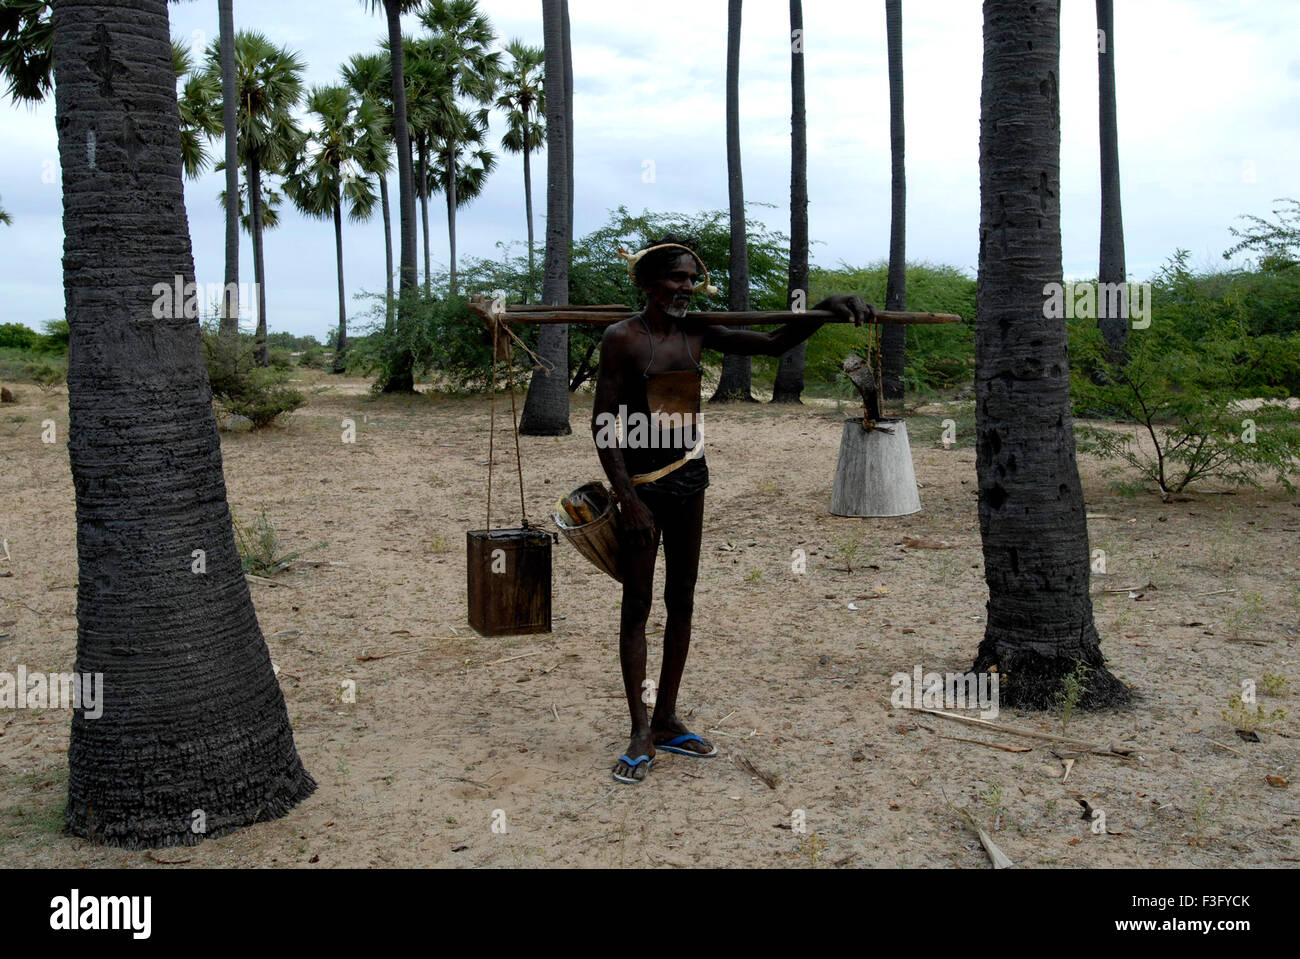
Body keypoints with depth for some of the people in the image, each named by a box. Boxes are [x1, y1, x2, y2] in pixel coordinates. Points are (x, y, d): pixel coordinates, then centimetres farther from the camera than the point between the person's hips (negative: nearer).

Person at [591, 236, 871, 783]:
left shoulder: (697, 334, 8)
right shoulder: (622, 338, -8)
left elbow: (774, 345, 12)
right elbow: (603, 424, -11)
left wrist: (826, 311, -5)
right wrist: (628, 499, -17)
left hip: (689, 479, 6)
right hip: (641, 483, -6)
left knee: (682, 599, 11)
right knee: (637, 604, -1)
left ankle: (667, 721, 23)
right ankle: (641, 735, 7)